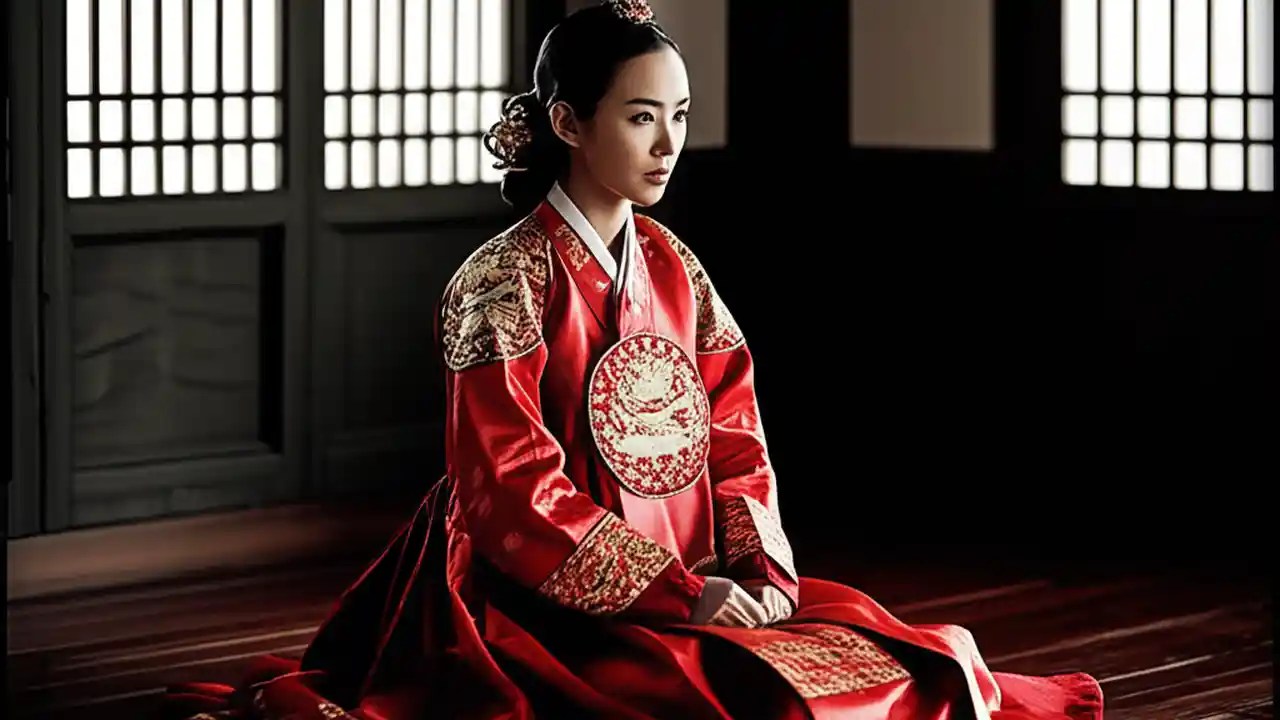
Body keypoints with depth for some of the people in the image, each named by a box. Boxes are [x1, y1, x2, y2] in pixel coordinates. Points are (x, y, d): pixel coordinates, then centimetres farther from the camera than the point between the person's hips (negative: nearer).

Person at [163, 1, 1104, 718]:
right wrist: (684, 592, -20)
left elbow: (733, 437, 10)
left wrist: (762, 573, -8)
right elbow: (519, 499, -16)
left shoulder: (671, 267, 11)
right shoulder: (504, 286, -11)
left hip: (693, 587, 7)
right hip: (562, 610, -7)